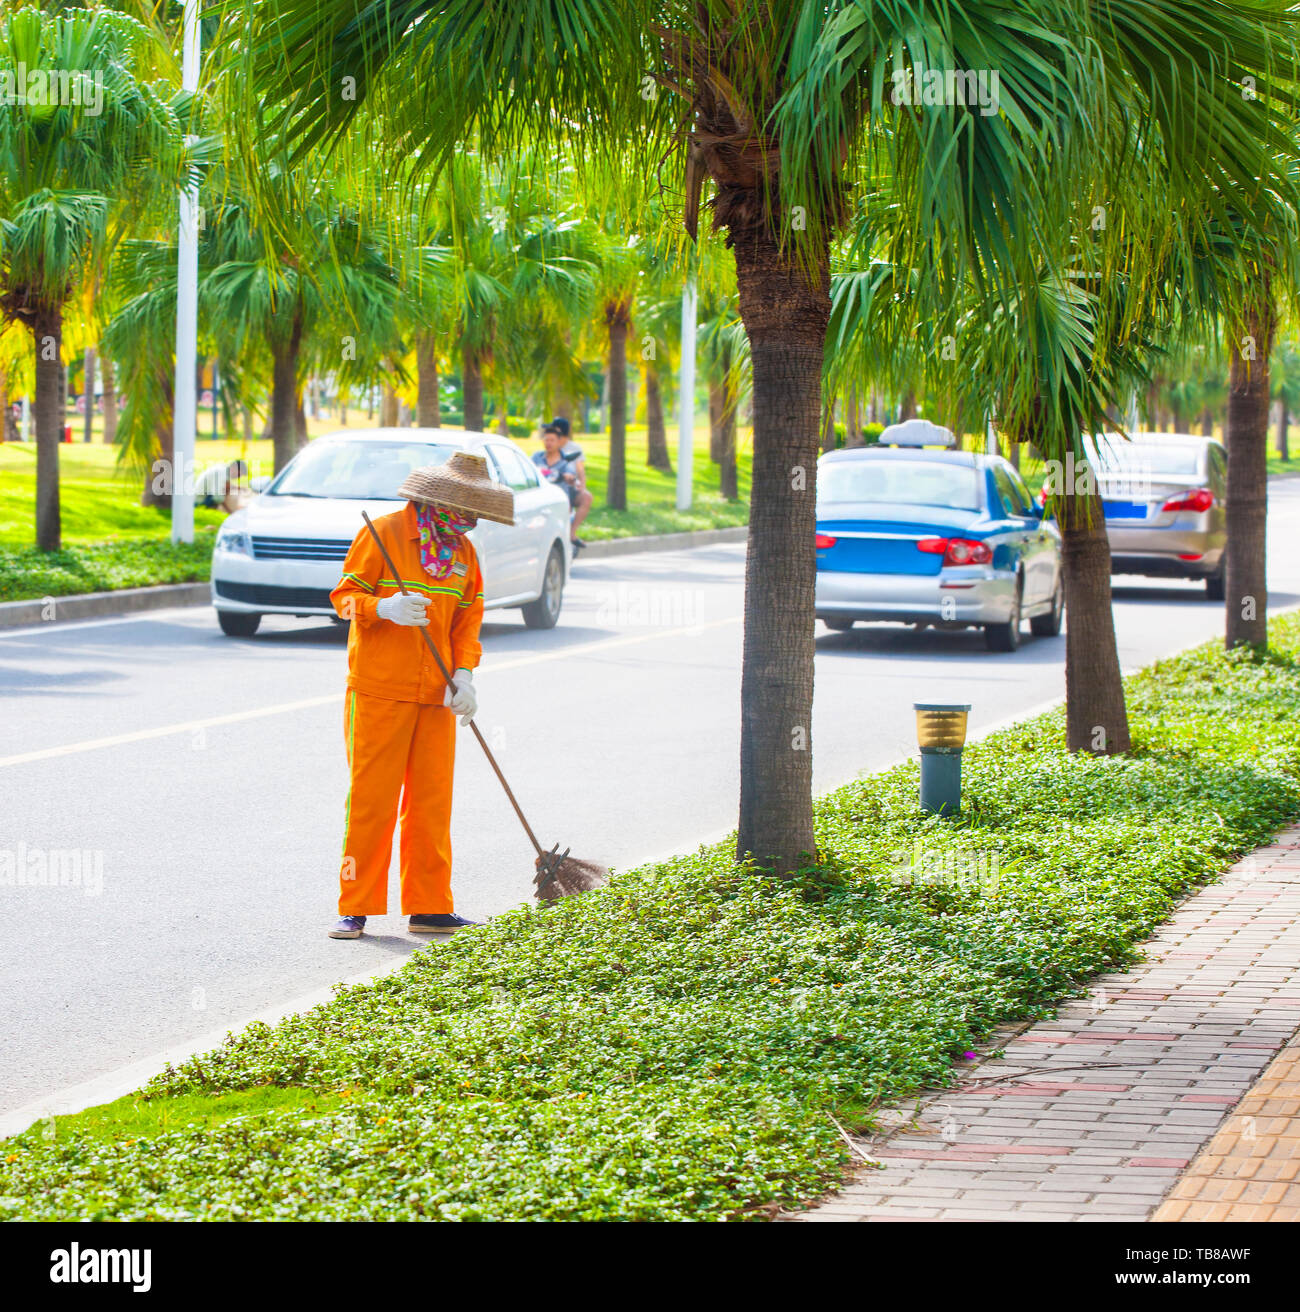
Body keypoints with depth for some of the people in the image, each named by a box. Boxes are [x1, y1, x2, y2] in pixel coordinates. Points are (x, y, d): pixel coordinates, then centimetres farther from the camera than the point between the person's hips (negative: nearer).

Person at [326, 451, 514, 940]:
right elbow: (344, 595, -6)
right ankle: (355, 909, 2)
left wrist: (464, 675, -4)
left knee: (431, 799, 6)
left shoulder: (463, 551, 11)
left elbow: (467, 619, 11)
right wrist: (386, 609, -26)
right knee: (370, 799, -4)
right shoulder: (383, 534, -6)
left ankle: (428, 909, 12)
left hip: (435, 697, 5)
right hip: (378, 692, -5)